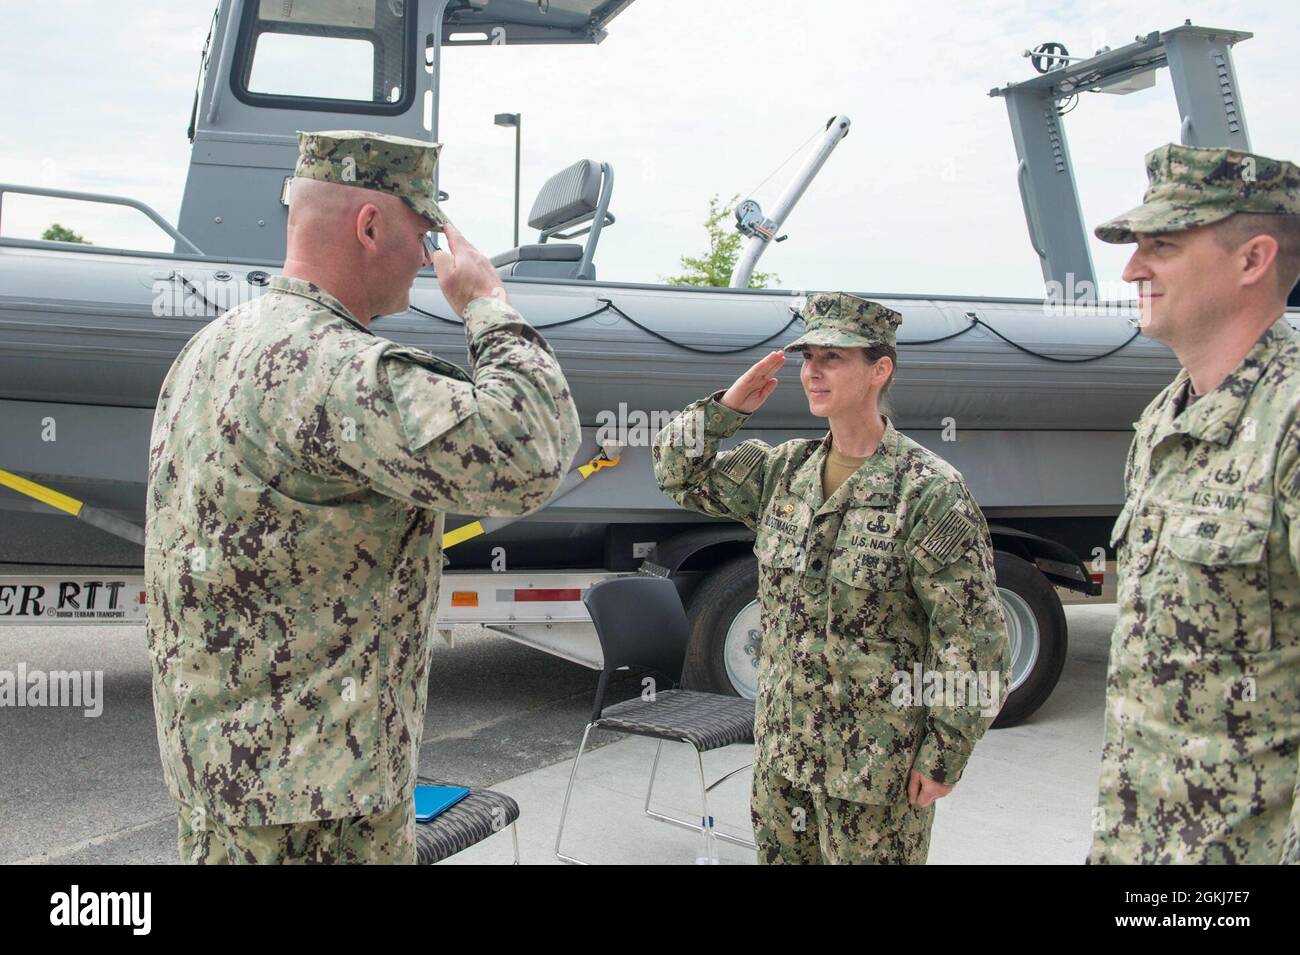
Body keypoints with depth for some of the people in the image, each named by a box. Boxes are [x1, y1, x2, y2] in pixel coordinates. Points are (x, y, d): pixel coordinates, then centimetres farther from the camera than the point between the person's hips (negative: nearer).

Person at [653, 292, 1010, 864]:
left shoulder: (930, 493, -15)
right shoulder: (783, 471, 3)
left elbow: (974, 641, -14)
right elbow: (679, 475, 13)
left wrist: (945, 757, -13)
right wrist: (727, 407, -3)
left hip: (878, 768, -6)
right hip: (780, 750, 6)